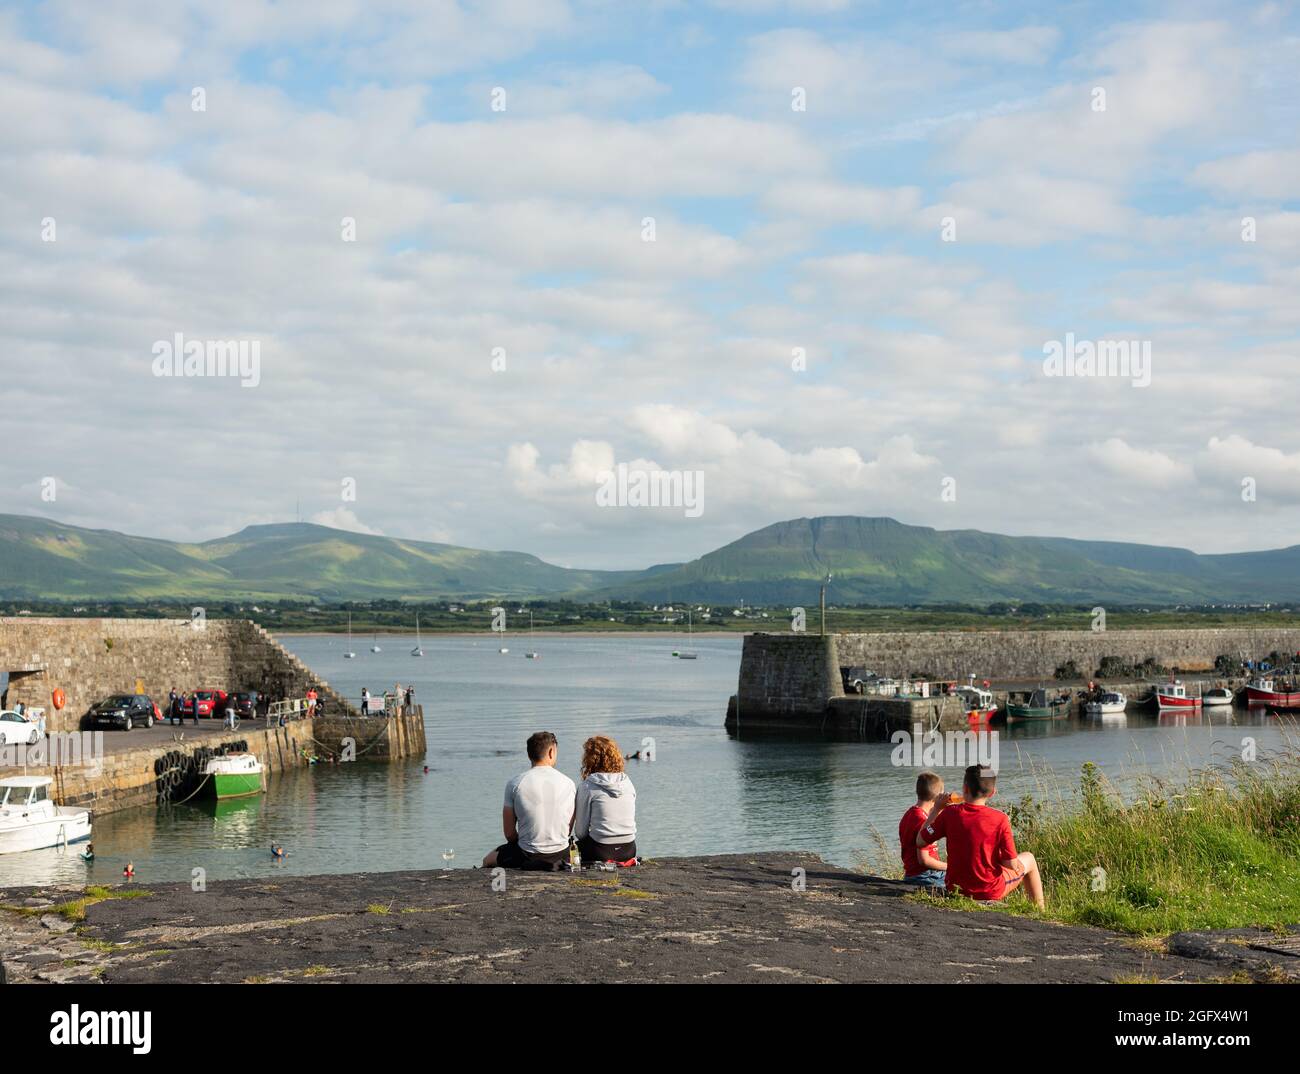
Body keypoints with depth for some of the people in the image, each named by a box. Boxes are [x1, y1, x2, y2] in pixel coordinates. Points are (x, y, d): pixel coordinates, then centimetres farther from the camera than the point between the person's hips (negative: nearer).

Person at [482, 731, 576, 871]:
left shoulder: (514, 784, -7)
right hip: (561, 853, 2)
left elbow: (509, 833, -3)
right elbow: (568, 830, 4)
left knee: (488, 860, 25)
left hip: (527, 855, -2)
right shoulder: (568, 783, -2)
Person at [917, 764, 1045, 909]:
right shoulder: (1000, 819, -19)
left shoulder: (950, 814, -14)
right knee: (1028, 859, 25)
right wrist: (995, 857, 3)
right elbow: (1012, 865, -17)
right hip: (991, 893, -3)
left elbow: (920, 841, -4)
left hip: (956, 889, 3)